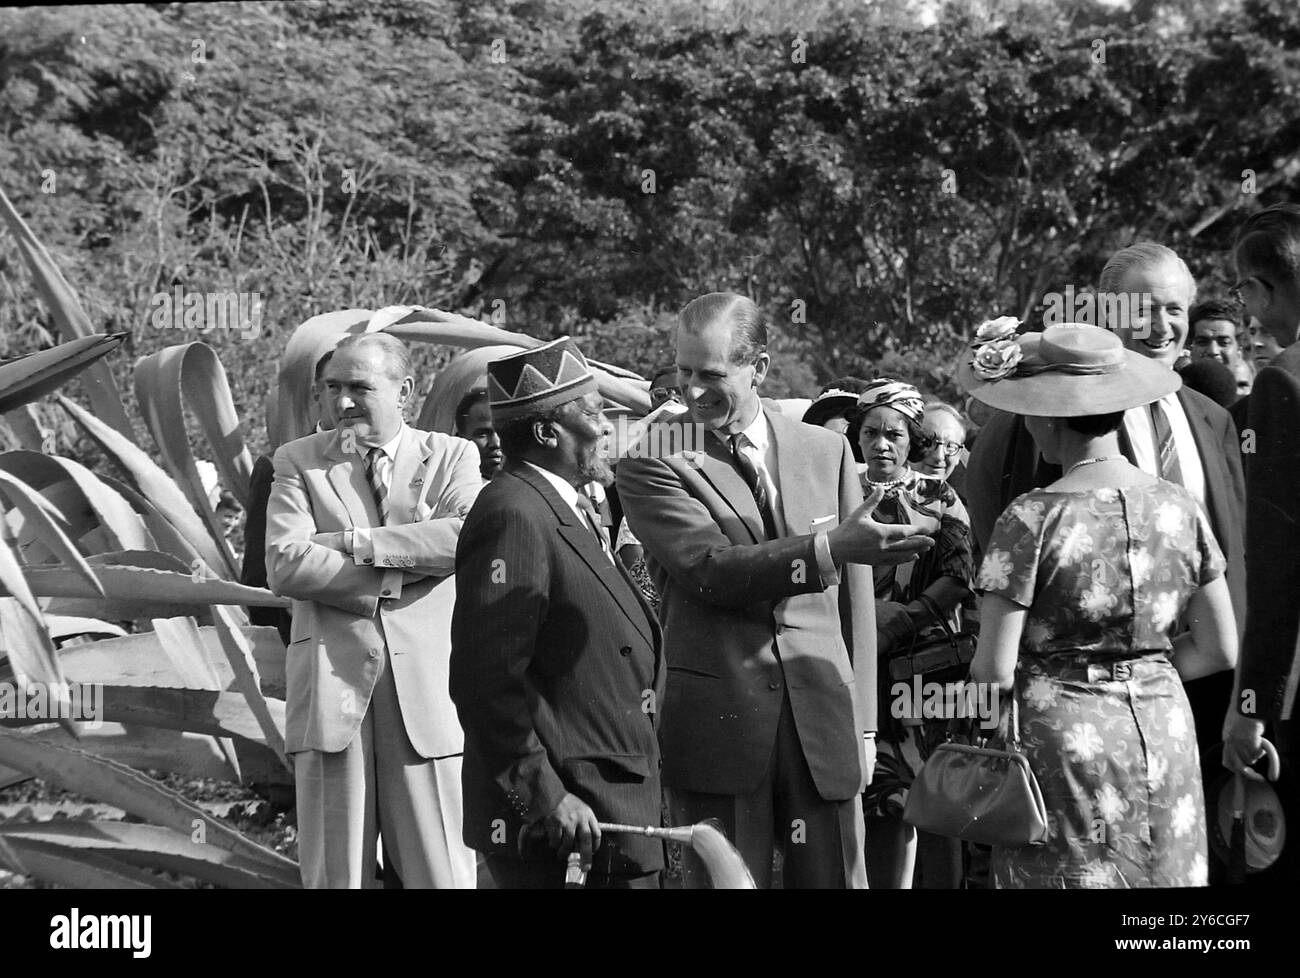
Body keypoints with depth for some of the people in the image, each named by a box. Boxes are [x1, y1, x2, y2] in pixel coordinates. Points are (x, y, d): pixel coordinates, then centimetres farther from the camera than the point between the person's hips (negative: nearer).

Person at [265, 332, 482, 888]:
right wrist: (397, 574, -10)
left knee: (442, 872, -1)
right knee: (333, 875, 3)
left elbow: (467, 538, -11)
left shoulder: (451, 457, 9)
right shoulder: (298, 461, 10)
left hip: (427, 689, 0)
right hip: (331, 686, 0)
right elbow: (284, 567, -5)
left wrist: (352, 541, -11)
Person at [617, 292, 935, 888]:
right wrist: (830, 548, -28)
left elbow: (853, 598, 13)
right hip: (714, 729, -2)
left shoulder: (828, 452, 10)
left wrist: (861, 722, 10)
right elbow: (712, 569, -16)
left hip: (823, 725, 3)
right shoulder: (651, 468, -1)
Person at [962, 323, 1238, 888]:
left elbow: (994, 673, -13)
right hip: (1165, 737, 5)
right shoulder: (1179, 508, 1)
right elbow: (1221, 650, 5)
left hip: (1062, 740, -4)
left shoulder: (1033, 519, -12)